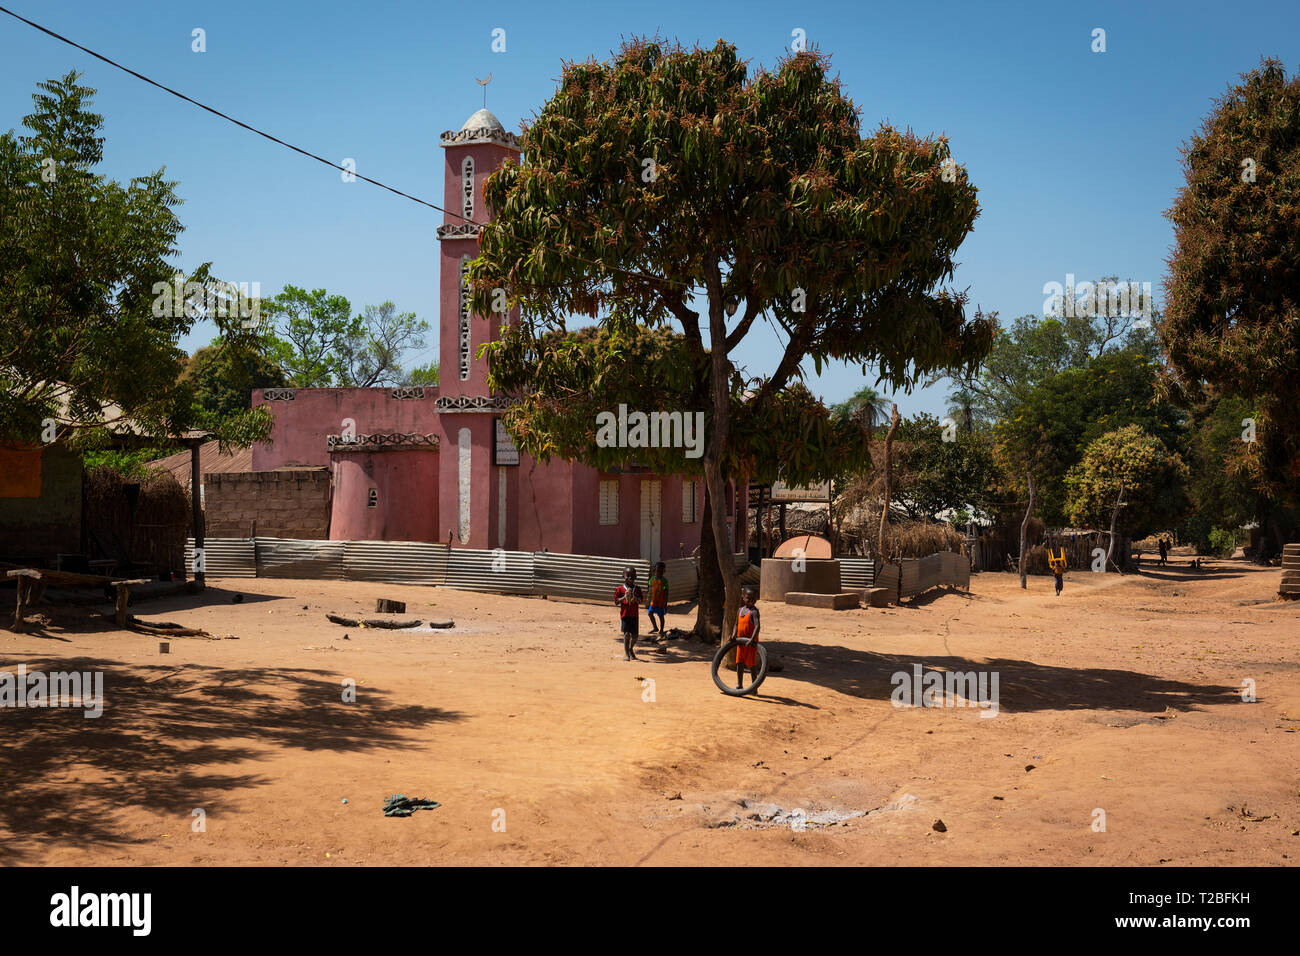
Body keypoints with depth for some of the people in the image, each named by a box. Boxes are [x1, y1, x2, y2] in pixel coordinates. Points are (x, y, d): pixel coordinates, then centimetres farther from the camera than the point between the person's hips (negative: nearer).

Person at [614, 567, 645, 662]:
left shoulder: (637, 589, 7)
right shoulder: (620, 589, 0)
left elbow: (640, 601, 0)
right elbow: (616, 601, -3)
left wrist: (634, 598, -18)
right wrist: (624, 597, -16)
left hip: (634, 615, 3)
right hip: (625, 614, -3)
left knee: (634, 635, 6)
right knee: (626, 634, -11)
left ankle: (631, 650, 32)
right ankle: (626, 653, -1)